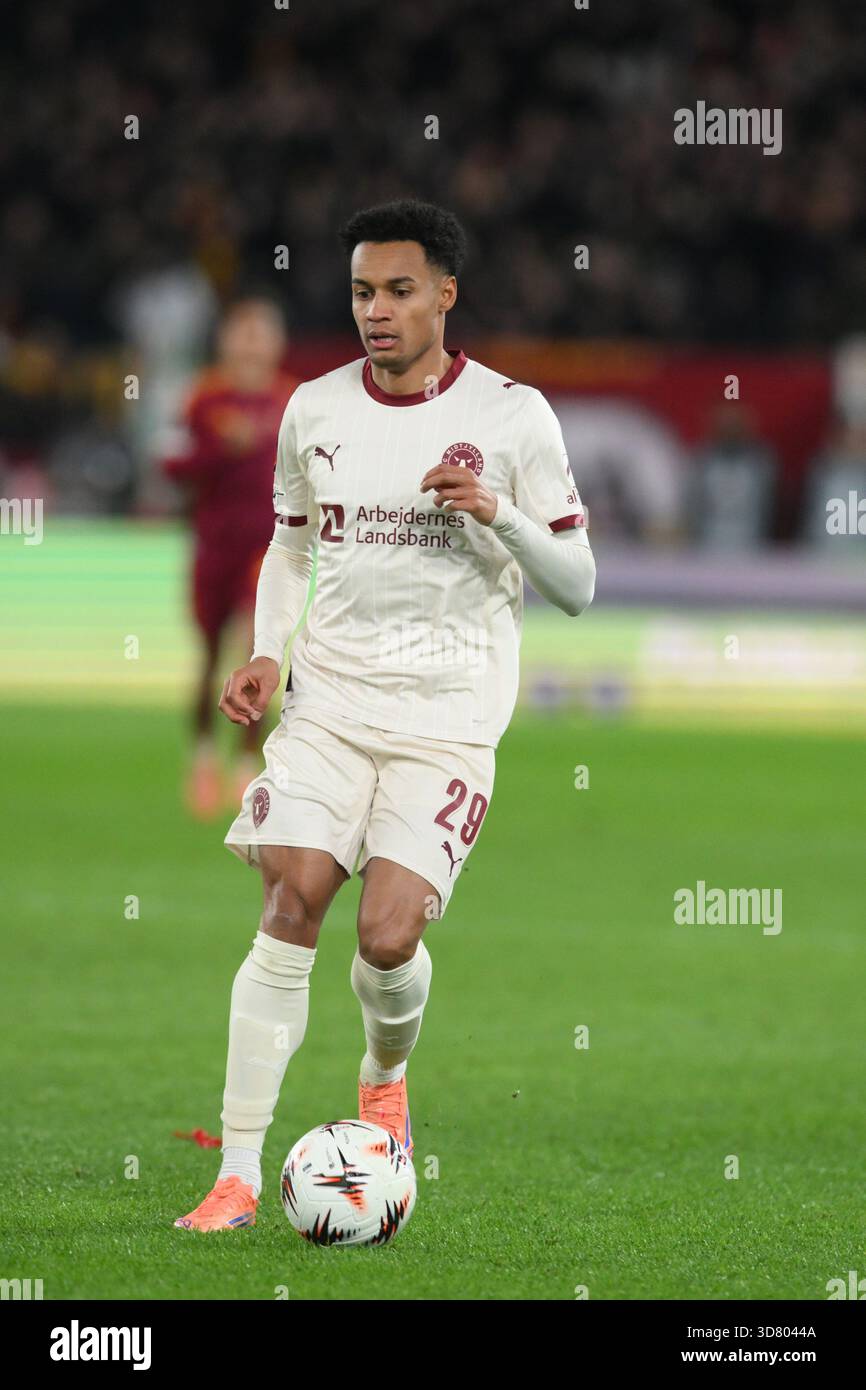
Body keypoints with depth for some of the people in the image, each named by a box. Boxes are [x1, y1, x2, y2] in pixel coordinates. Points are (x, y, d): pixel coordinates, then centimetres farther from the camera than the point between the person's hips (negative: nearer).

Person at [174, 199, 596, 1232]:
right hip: (330, 693, 2)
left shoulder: (512, 414, -3)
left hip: (448, 714, -2)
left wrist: (498, 514, -18)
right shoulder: (314, 409, 6)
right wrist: (268, 651, 5)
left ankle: (386, 1075, 23)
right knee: (289, 909, -13)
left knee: (388, 935, -13)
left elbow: (575, 587, 0)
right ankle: (239, 1173, -9)